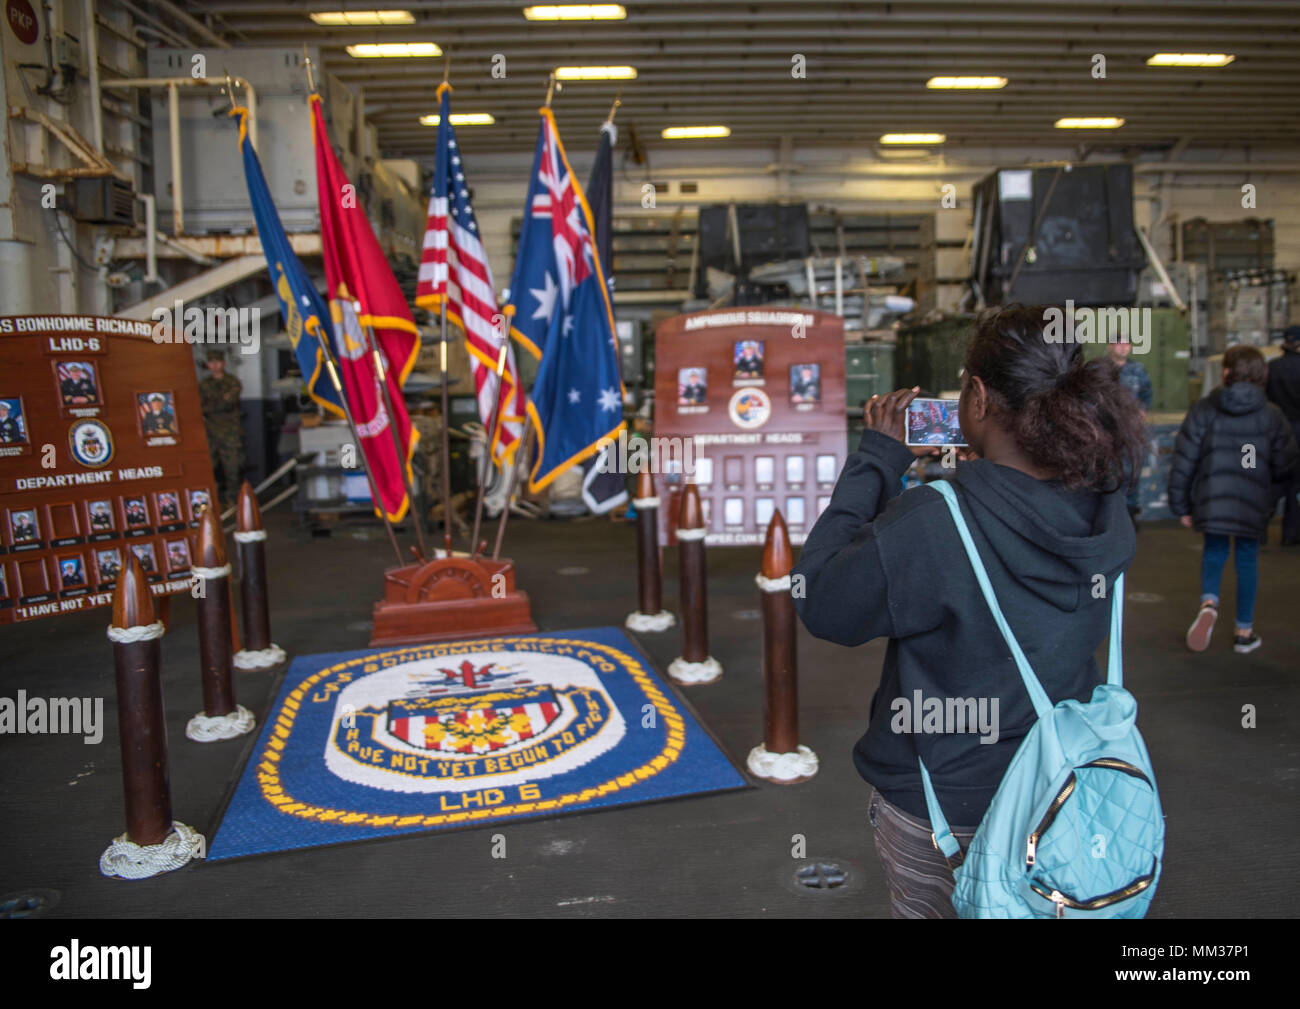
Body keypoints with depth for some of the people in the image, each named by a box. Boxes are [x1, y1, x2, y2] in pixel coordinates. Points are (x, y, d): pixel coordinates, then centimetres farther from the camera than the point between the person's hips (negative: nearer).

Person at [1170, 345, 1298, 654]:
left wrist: (1181, 506, 4)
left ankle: (1209, 602, -9)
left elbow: (1183, 462, -5)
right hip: (1254, 504, 1)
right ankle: (1244, 632, 22)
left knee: (1214, 552, 19)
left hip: (1211, 501, 0)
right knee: (1247, 560, 14)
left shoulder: (1204, 409, -5)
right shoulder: (1271, 415, -2)